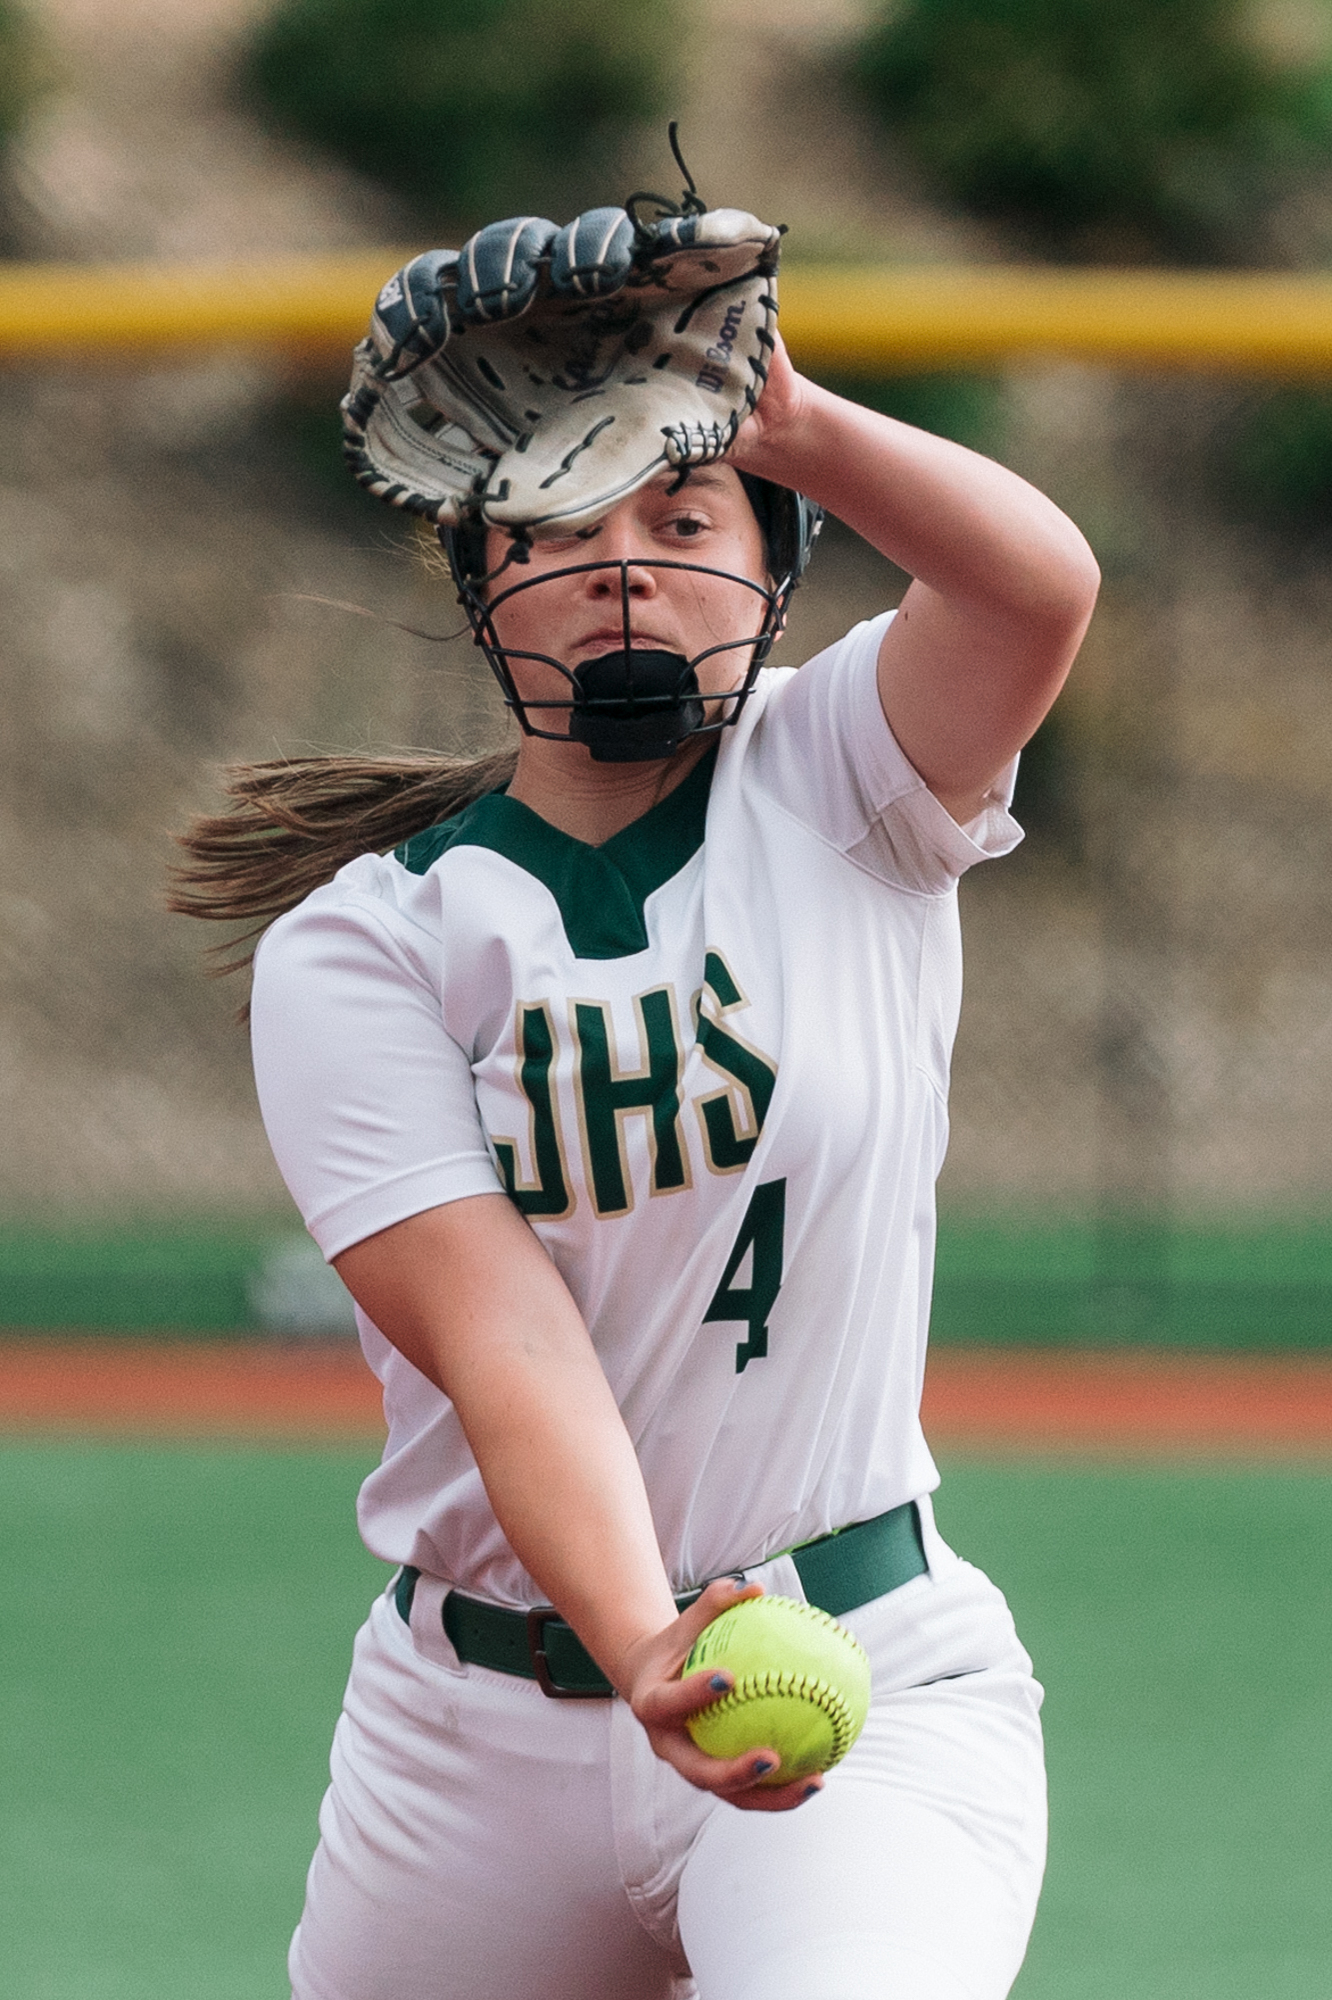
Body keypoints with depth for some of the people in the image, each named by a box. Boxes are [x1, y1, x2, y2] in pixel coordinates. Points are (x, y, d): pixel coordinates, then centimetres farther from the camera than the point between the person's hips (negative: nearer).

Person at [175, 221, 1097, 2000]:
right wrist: (645, 1658, -30)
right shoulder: (358, 946, -2)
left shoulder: (843, 787, 3)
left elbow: (1041, 585, -19)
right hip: (480, 1732, 2)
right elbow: (500, 1338, -16)